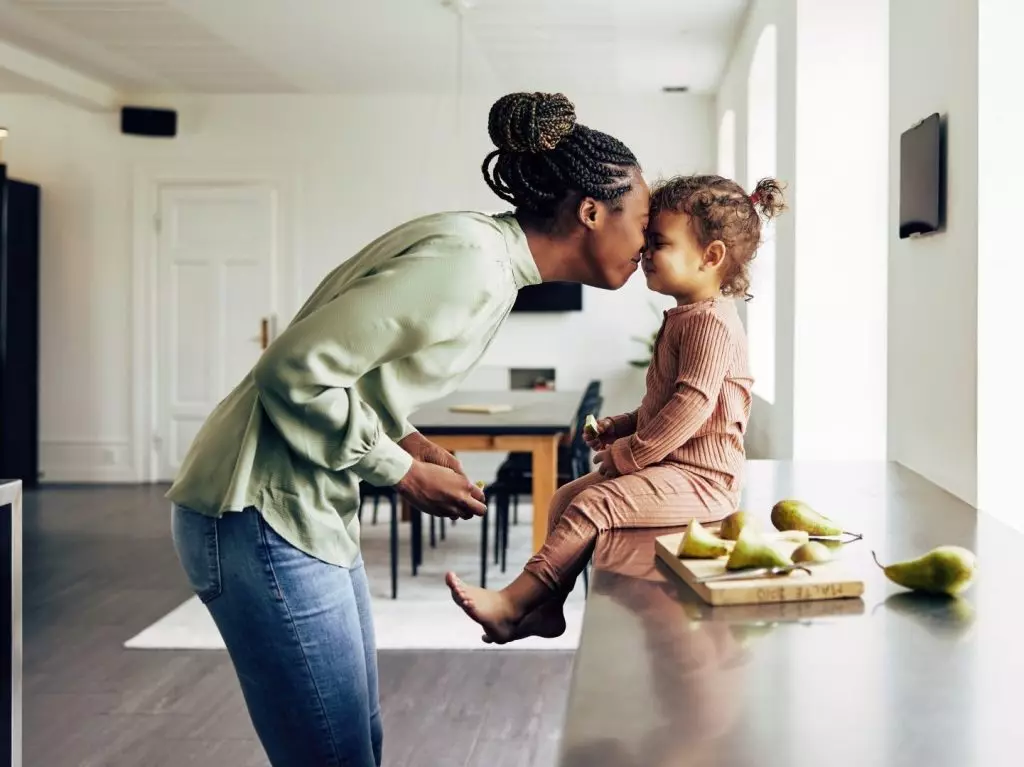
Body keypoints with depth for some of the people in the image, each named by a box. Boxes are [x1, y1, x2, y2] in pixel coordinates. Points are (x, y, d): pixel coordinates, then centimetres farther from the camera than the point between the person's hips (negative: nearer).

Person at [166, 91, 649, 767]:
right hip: (265, 515, -10)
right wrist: (405, 473, -13)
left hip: (314, 513, 10)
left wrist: (406, 438, 2)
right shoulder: (469, 264, -21)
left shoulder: (492, 260, 10)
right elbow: (297, 370, -23)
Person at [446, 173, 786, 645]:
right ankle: (546, 606, 9)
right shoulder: (684, 317, 16)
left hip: (698, 478, -11)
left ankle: (511, 605, -20)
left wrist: (631, 454, -20)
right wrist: (625, 426, 9)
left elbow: (690, 407, -26)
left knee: (592, 505, -22)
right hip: (669, 465, 11)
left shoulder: (711, 323, -18)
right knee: (566, 498, 9)